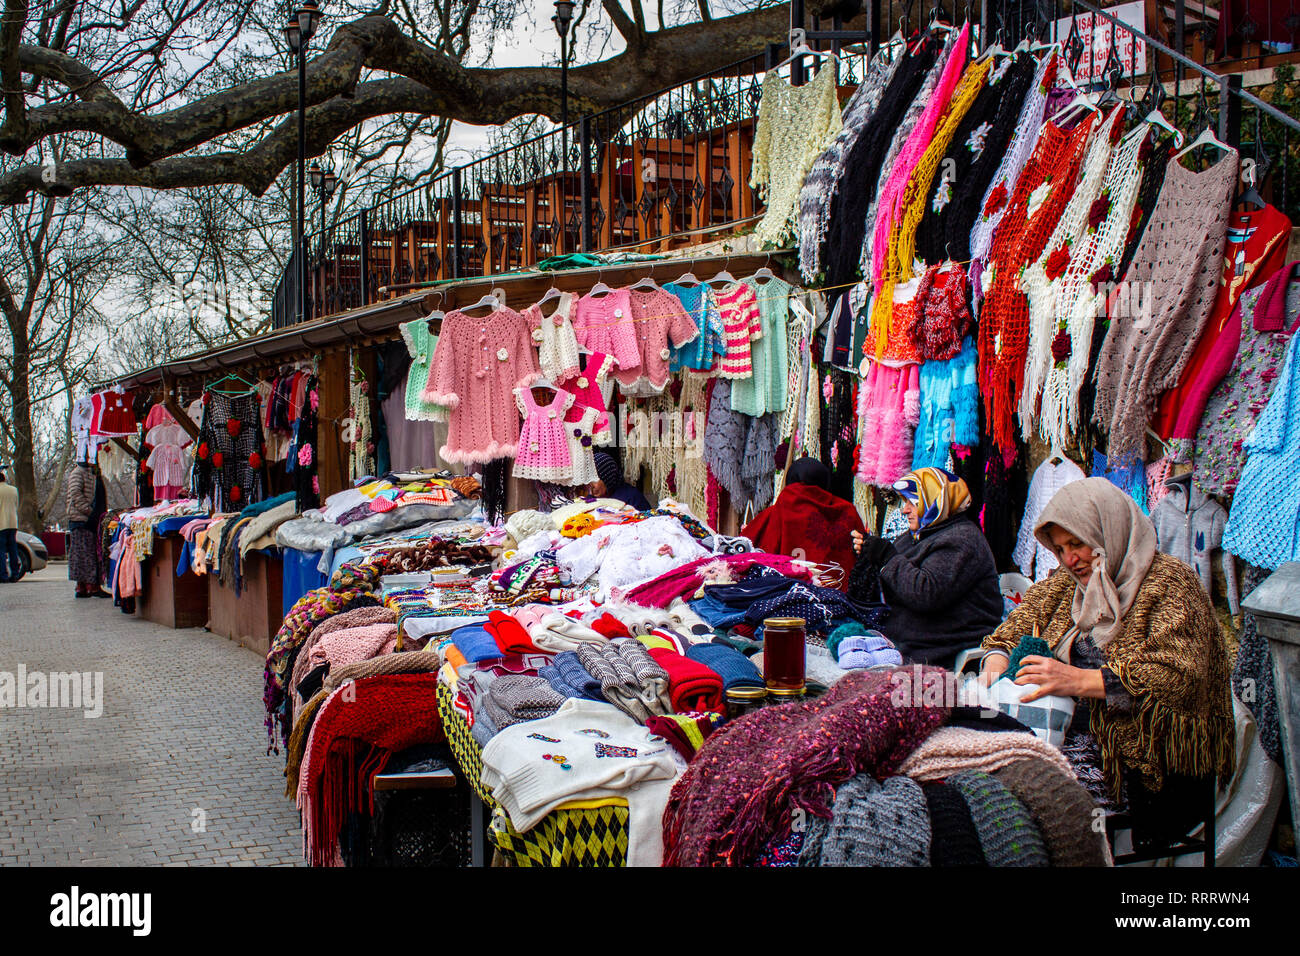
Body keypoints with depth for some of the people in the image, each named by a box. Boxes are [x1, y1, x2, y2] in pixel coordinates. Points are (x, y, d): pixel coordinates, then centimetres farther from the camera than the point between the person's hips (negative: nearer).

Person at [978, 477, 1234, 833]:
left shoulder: (1169, 581, -6)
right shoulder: (1068, 582, 17)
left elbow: (1180, 674, -19)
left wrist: (1080, 680, -27)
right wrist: (995, 664, -8)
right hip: (1066, 730, 7)